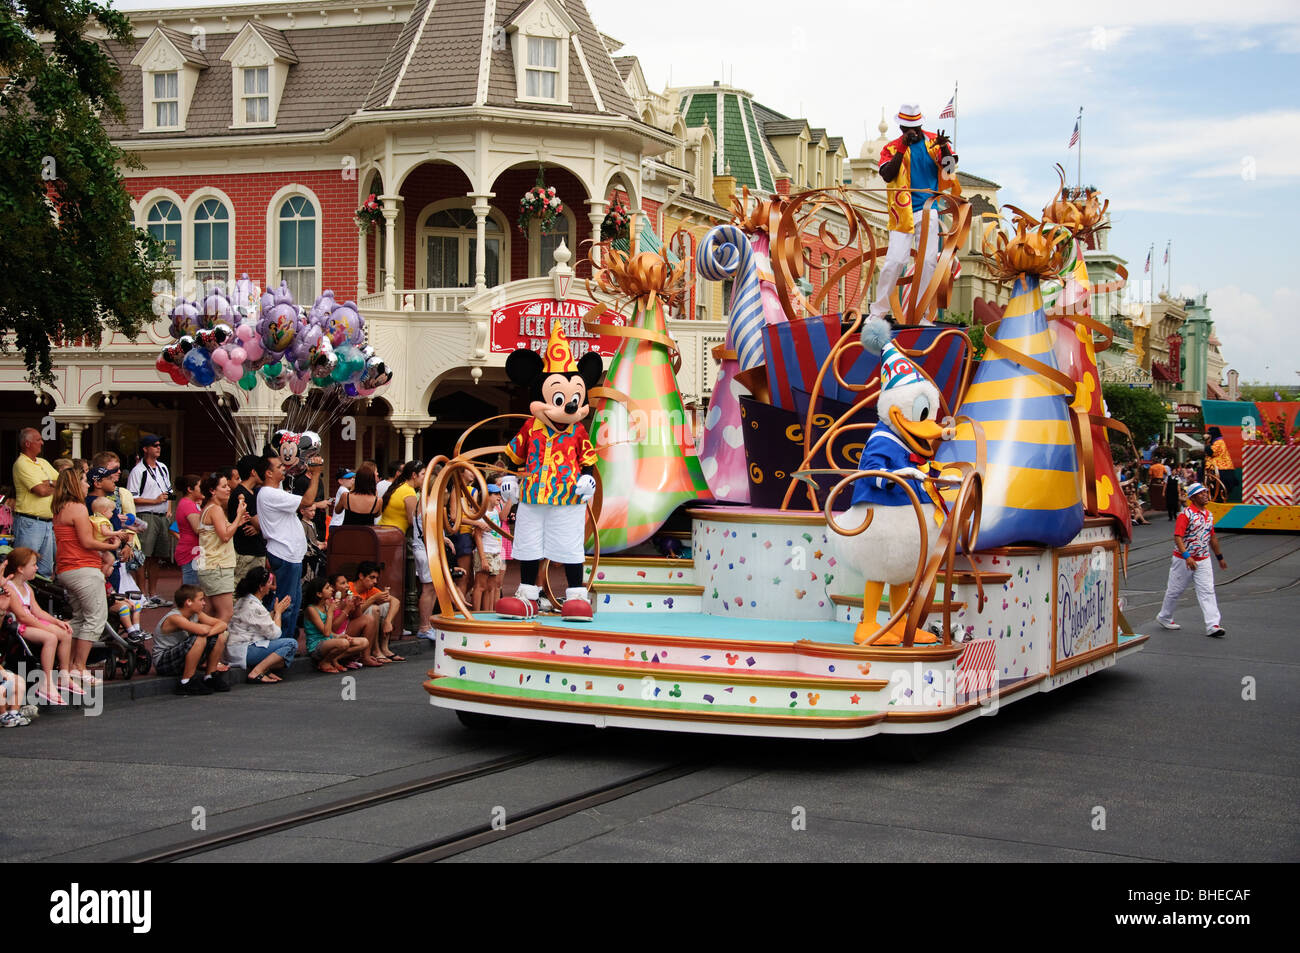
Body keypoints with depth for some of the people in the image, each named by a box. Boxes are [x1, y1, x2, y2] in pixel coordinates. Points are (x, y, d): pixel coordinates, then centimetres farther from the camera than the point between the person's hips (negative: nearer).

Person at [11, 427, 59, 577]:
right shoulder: (22, 464, -11)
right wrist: (56, 487, 2)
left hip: (47, 523, 8)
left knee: (46, 569, 10)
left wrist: (50, 484, -3)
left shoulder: (43, 462, 16)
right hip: (29, 523, -8)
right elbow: (42, 490, -17)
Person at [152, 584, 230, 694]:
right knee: (199, 639, -32)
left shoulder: (196, 615, 2)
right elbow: (203, 630, -38)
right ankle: (186, 682, -22)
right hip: (163, 663, -9)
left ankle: (209, 678, 8)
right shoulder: (174, 618, -25)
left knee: (220, 636, -1)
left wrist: (208, 633, -21)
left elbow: (222, 624, -2)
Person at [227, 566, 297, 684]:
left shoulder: (243, 599, 11)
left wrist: (276, 611, 8)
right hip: (241, 651, -10)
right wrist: (278, 611, 1)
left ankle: (265, 669, -4)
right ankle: (256, 673, -20)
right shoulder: (255, 607, -20)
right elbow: (274, 633, -12)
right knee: (292, 644, -20)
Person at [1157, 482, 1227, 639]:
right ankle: (1164, 617, 29)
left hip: (1203, 560, 5)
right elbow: (1177, 537, -22)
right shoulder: (1186, 514, -14)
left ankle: (1212, 625, -10)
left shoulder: (1209, 514, 9)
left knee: (1207, 591, -5)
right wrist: (1187, 556, -32)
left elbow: (1212, 537, 21)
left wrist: (1219, 557, 26)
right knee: (1174, 590, 8)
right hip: (1183, 560, -5)